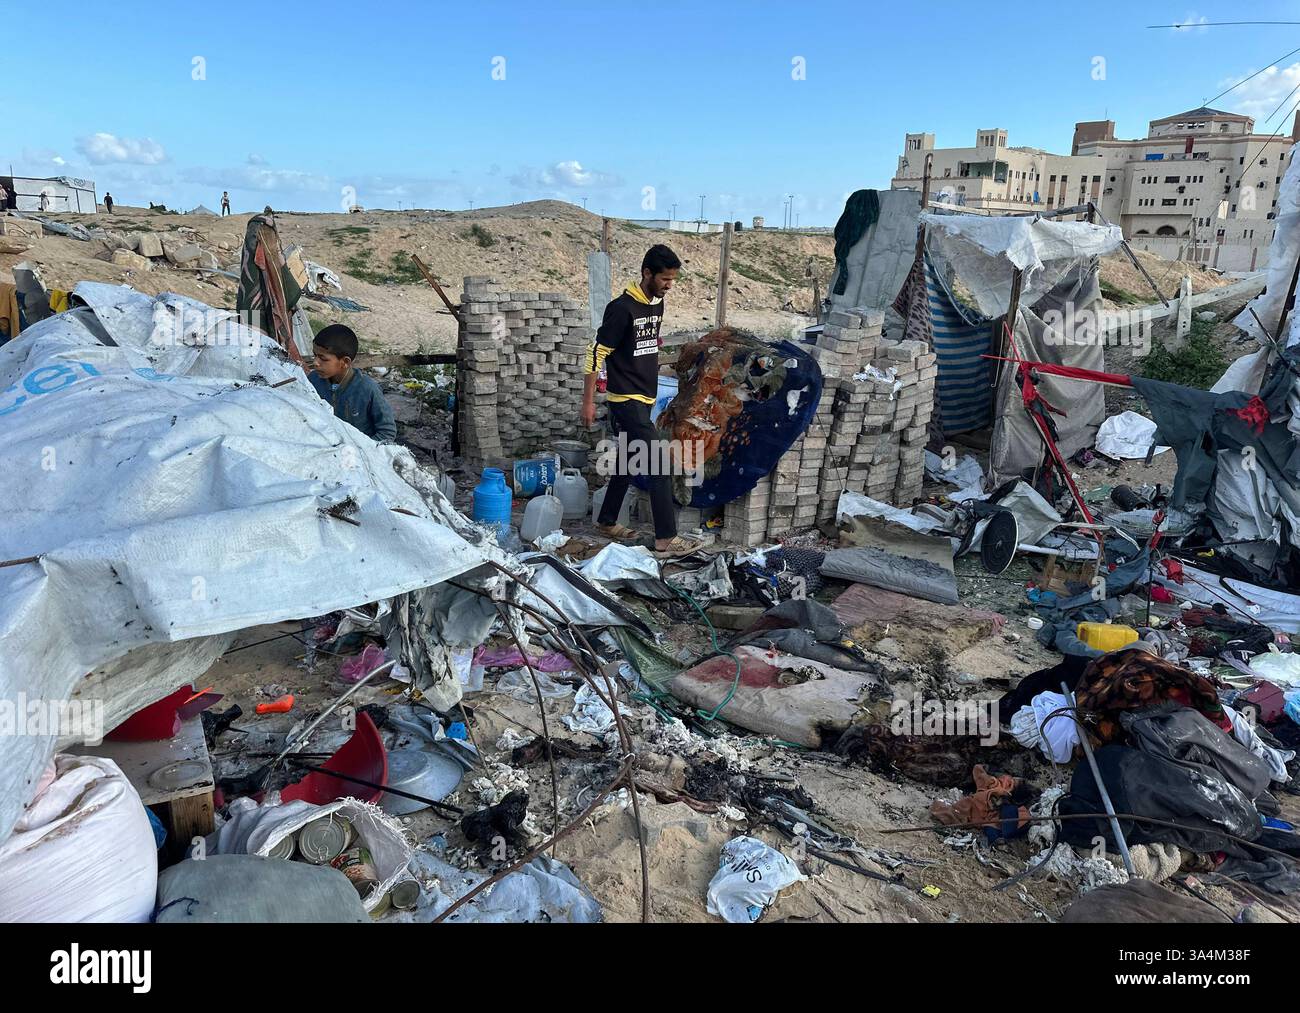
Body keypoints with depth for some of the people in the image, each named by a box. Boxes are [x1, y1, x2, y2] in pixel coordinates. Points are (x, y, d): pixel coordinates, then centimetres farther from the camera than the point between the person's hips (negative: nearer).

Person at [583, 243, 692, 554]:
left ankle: (607, 521, 31)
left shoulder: (657, 304, 9)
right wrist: (588, 402, -14)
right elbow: (597, 354, -15)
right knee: (659, 466, -10)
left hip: (643, 399, 9)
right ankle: (666, 537, -4)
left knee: (629, 462, 17)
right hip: (626, 400, -9)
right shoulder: (622, 308, -17)